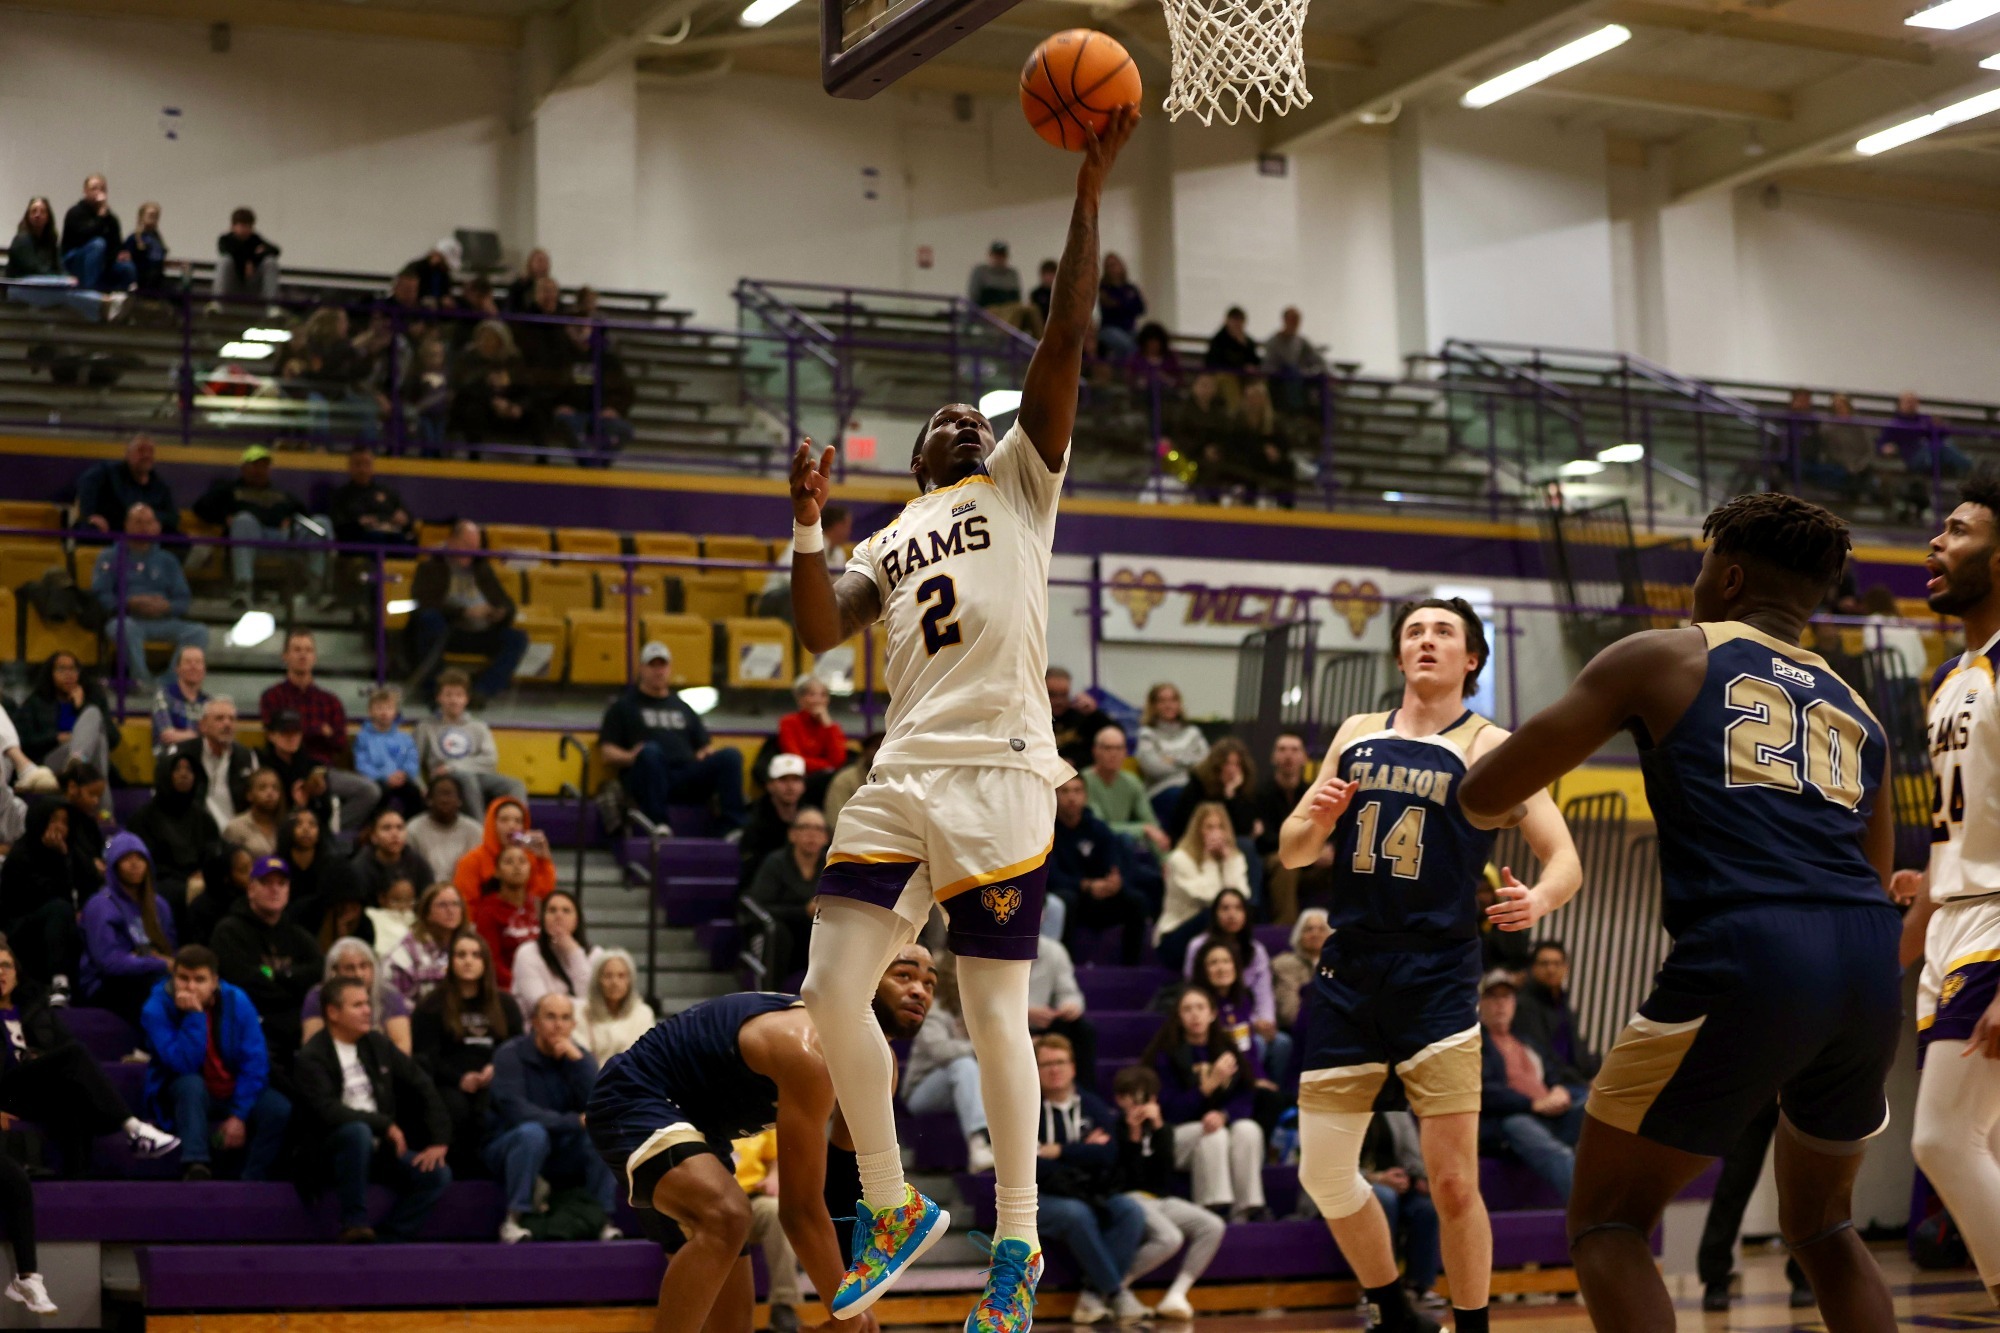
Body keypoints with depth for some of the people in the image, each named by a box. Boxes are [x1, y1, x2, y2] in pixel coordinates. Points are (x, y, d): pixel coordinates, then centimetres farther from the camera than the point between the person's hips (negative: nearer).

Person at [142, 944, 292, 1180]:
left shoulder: (236, 1001, -9)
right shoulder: (157, 1008, -15)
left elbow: (255, 1063, -10)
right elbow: (185, 1066, -26)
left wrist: (239, 1115, -19)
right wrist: (194, 1017, -33)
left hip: (236, 1093, 2)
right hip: (183, 1094, -2)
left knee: (280, 1108, -25)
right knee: (191, 1083, -37)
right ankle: (196, 1168, -47)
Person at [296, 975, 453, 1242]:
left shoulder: (377, 1045, 9)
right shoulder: (310, 1059, -10)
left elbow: (423, 1088, 11)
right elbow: (328, 1112, -23)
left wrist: (439, 1141, 1)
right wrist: (385, 1125, -22)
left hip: (379, 1148, 6)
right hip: (332, 1148, -6)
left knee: (438, 1176, -14)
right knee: (358, 1131, -38)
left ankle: (387, 1238, -12)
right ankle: (354, 1227, -28)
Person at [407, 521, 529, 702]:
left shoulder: (482, 569, 24)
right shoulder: (430, 568, 10)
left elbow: (507, 604, 22)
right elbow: (422, 607, -7)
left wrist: (502, 613, -5)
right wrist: (464, 612, -17)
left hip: (481, 635, 4)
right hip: (445, 632, -3)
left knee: (517, 639, -24)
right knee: (430, 619, -37)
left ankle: (480, 691, -38)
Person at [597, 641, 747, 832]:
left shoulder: (682, 707, 31)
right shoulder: (624, 706, 19)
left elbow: (707, 748, 26)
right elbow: (606, 753, 8)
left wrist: (706, 754, 0)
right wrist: (631, 757, -14)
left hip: (688, 781, 4)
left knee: (731, 755, -23)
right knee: (650, 750, -38)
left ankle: (733, 828, -31)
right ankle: (658, 824, -40)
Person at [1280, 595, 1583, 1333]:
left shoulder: (1489, 747, 0)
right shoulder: (1356, 734, 12)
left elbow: (1565, 858, -6)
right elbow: (1291, 851, 16)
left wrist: (1539, 900, -28)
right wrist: (1316, 818, -7)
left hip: (1438, 976, -4)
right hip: (1347, 971, 4)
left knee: (1452, 1182, -8)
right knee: (1324, 1175, 7)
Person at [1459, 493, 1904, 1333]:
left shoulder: (1662, 657, 12)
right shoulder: (1856, 712, 25)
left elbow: (1483, 797, 13)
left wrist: (1492, 798, 36)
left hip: (1744, 959, -5)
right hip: (1869, 971, 6)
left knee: (1608, 1223, 10)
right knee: (1820, 1226, 28)